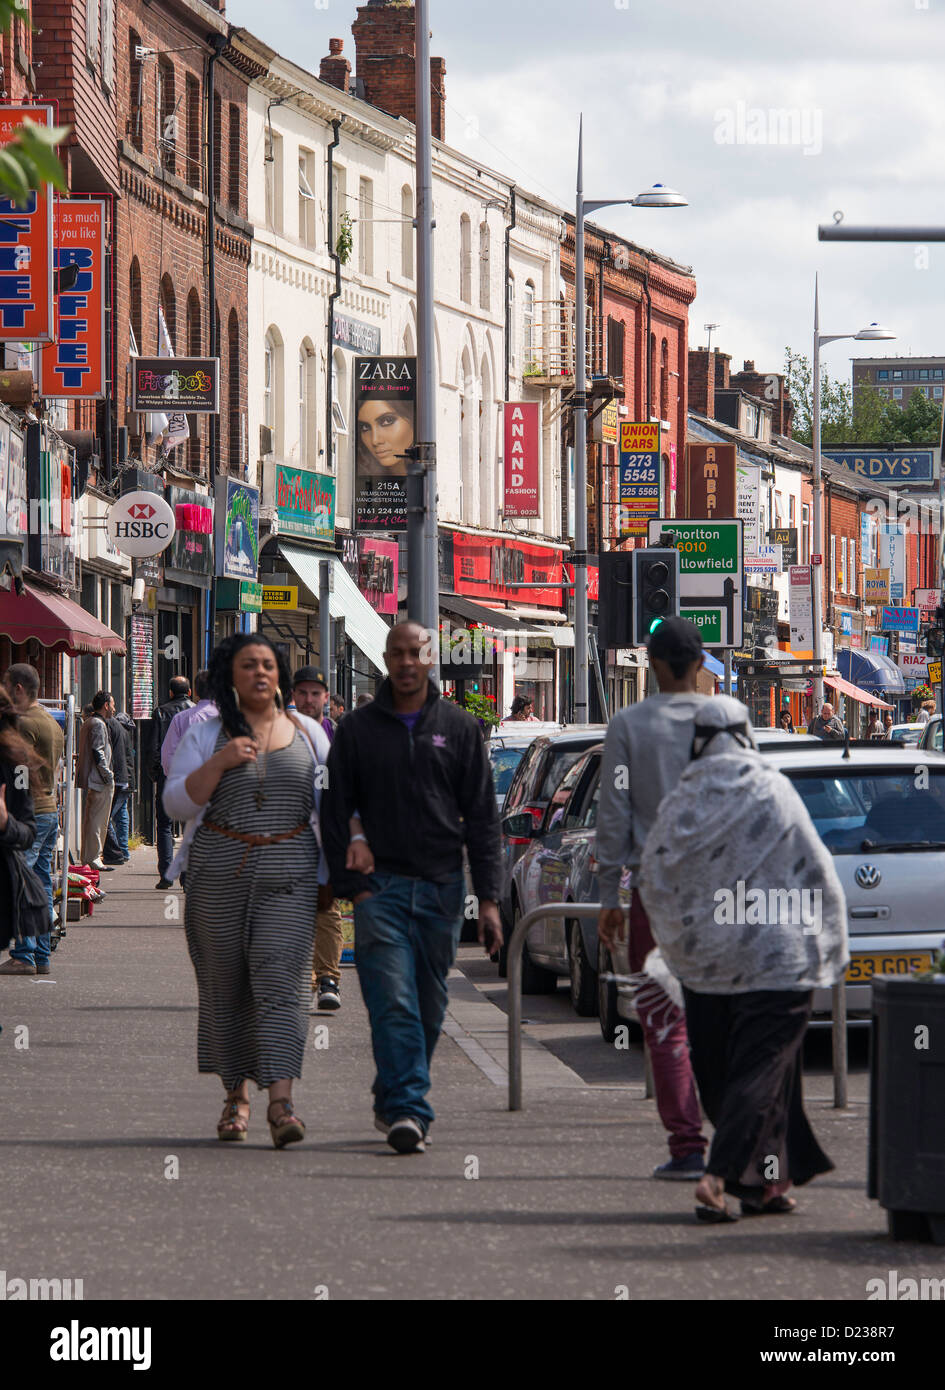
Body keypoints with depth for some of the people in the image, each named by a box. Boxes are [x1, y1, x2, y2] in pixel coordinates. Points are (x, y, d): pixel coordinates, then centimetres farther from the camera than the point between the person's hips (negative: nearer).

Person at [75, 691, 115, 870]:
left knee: (89, 819, 14)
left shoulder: (87, 723, 18)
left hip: (87, 779, 10)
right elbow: (98, 753, -19)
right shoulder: (98, 724, -13)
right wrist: (108, 775, -15)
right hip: (99, 781, -10)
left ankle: (86, 856, 19)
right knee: (98, 820, -8)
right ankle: (93, 858, -8)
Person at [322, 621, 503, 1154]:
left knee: (429, 1006, 7)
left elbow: (483, 817, 6)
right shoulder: (357, 729, 5)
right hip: (381, 887, -2)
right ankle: (407, 1109, -20)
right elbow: (335, 813, 6)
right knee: (394, 1004, -13)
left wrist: (489, 898, 0)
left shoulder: (459, 727, 7)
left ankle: (394, 1099, 23)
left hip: (442, 888, 2)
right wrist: (350, 884, -5)